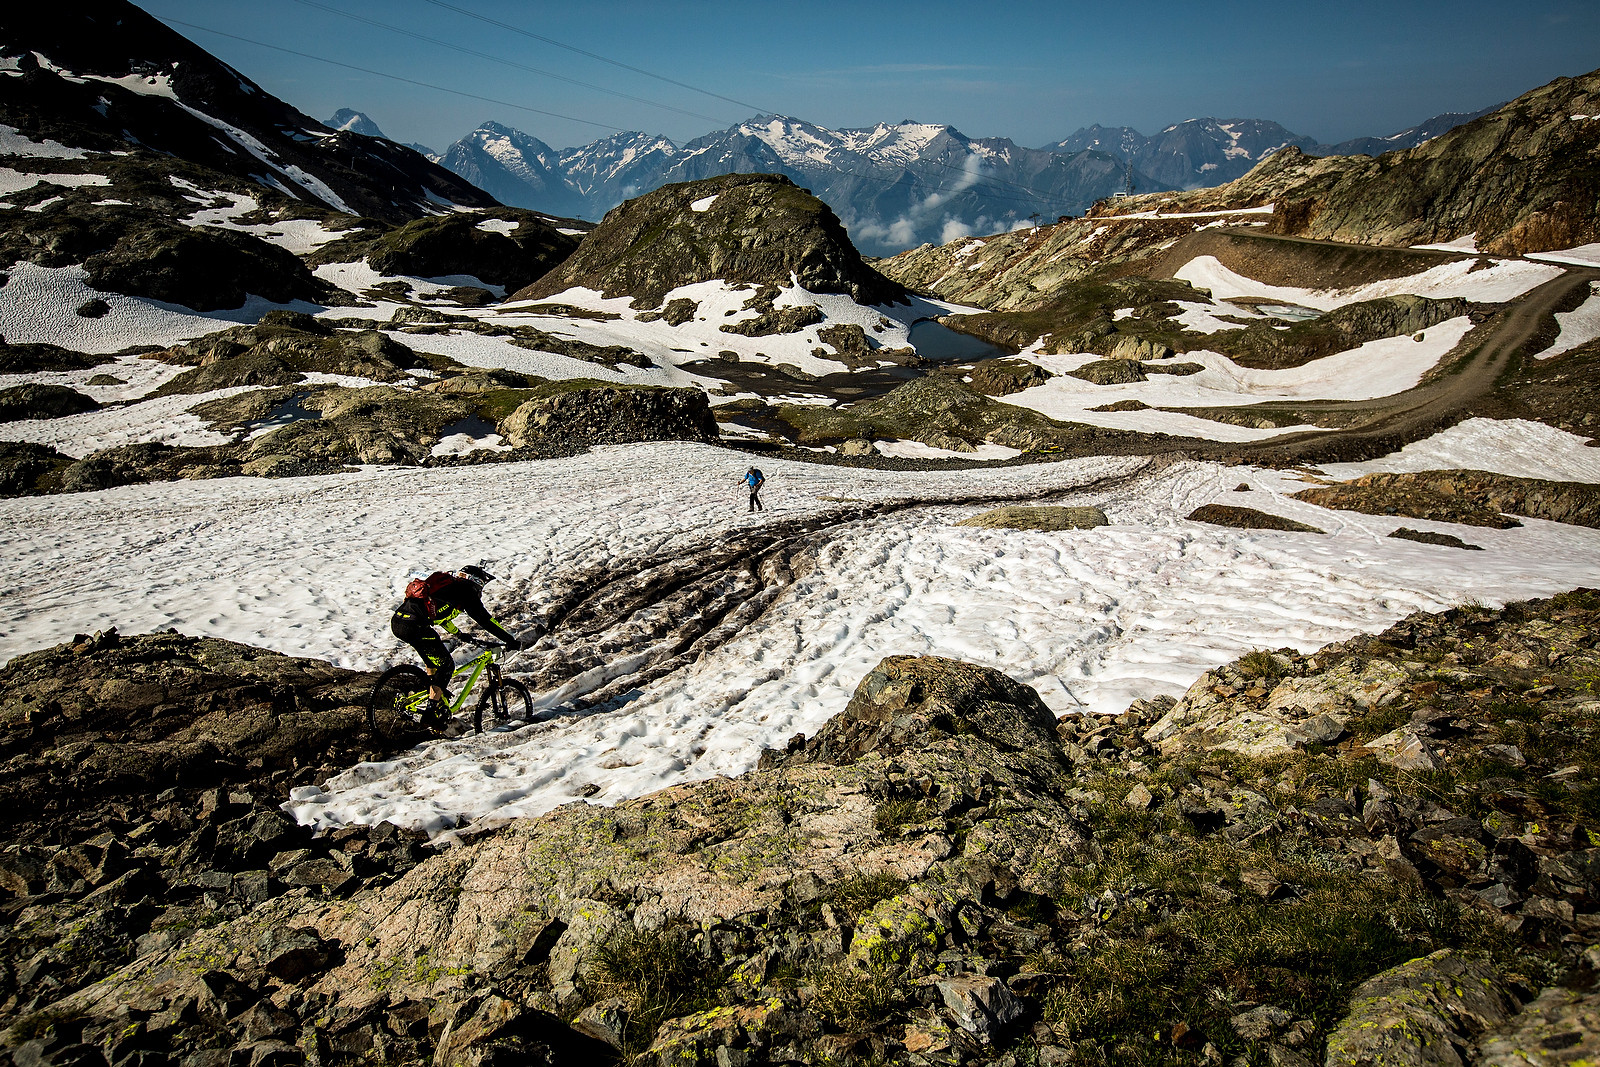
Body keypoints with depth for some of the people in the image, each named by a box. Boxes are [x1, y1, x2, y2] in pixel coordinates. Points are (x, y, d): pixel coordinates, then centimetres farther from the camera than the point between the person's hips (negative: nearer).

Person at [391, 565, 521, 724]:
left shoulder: (447, 585, 29)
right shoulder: (465, 591, 5)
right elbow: (485, 620, 3)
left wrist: (459, 634, 56)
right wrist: (510, 640, 7)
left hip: (397, 621, 9)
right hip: (413, 626, -9)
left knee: (434, 659, 30)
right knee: (446, 666, 4)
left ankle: (433, 692, 35)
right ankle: (433, 713, 3)